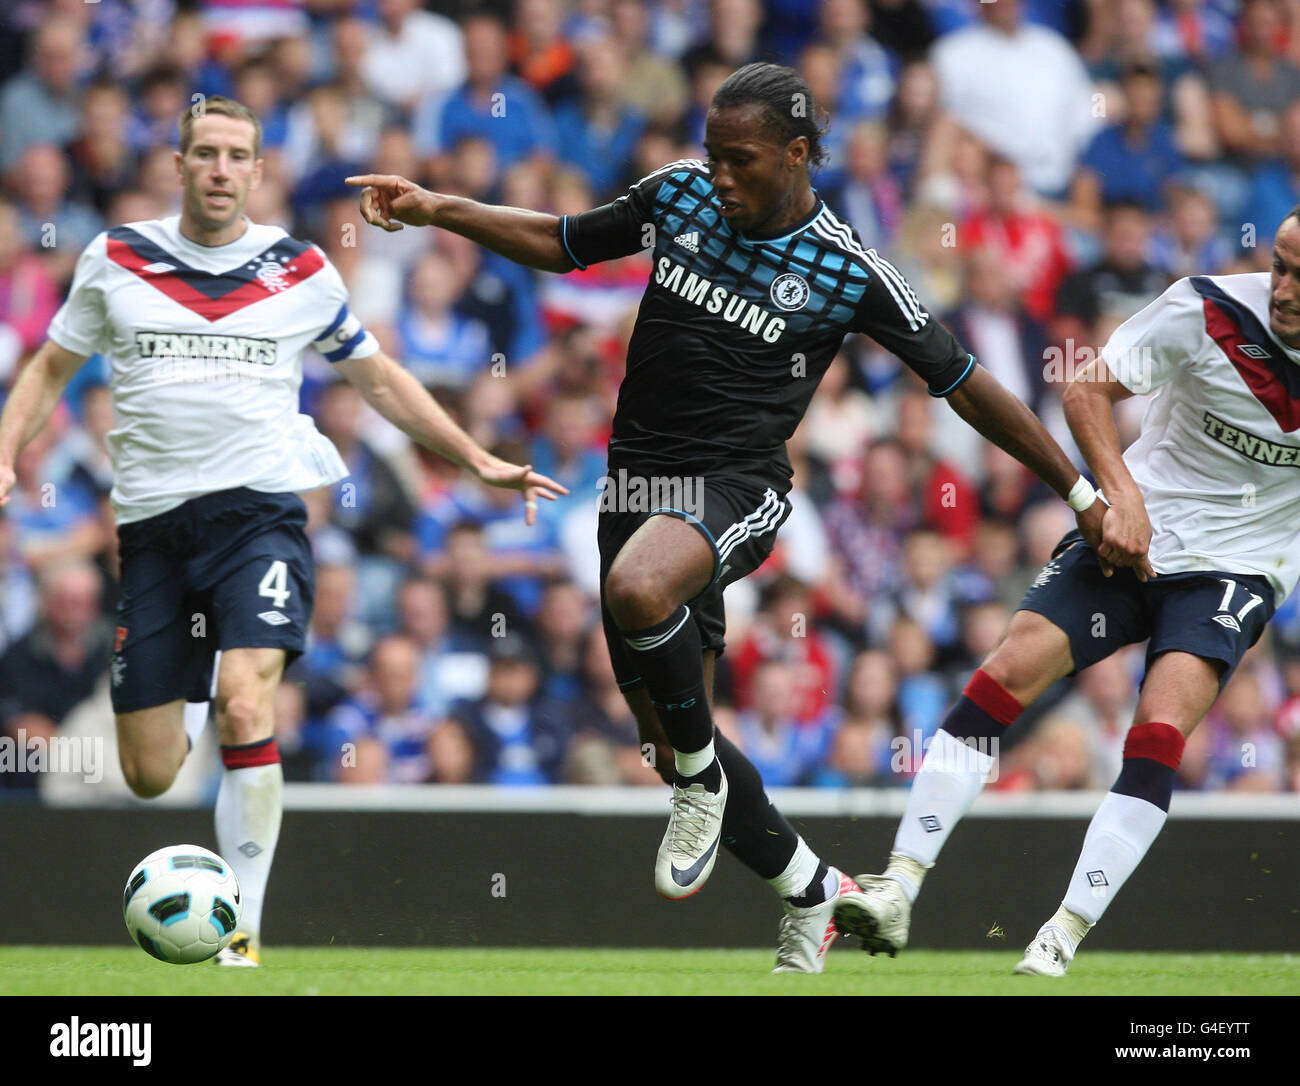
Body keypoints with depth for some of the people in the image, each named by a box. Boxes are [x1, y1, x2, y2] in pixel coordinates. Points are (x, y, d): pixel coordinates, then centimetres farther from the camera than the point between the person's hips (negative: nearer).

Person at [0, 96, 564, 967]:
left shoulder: (302, 273, 6)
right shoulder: (117, 260, 7)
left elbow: (378, 377, 18)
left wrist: (478, 459, 13)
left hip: (260, 510, -1)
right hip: (153, 524, 1)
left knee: (244, 705, -26)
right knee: (150, 776, 2)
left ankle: (243, 931, -20)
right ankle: (175, 720, 43)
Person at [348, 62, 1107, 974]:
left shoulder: (849, 271, -8)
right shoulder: (680, 194, 4)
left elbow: (967, 387, -2)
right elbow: (560, 243, 18)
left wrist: (1080, 491, -1)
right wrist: (439, 210, 5)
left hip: (736, 487, -6)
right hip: (637, 481, 6)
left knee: (639, 589, -39)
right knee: (668, 733, 8)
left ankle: (701, 779, -14)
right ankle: (810, 891, 28)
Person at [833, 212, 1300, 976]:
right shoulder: (1207, 311, -15)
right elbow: (1089, 388, -8)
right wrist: (1122, 495, -20)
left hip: (1235, 570, -1)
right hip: (1132, 539, 1)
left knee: (1159, 733, -22)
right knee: (1004, 676, -13)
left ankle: (1064, 939, -19)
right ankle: (898, 892, -8)